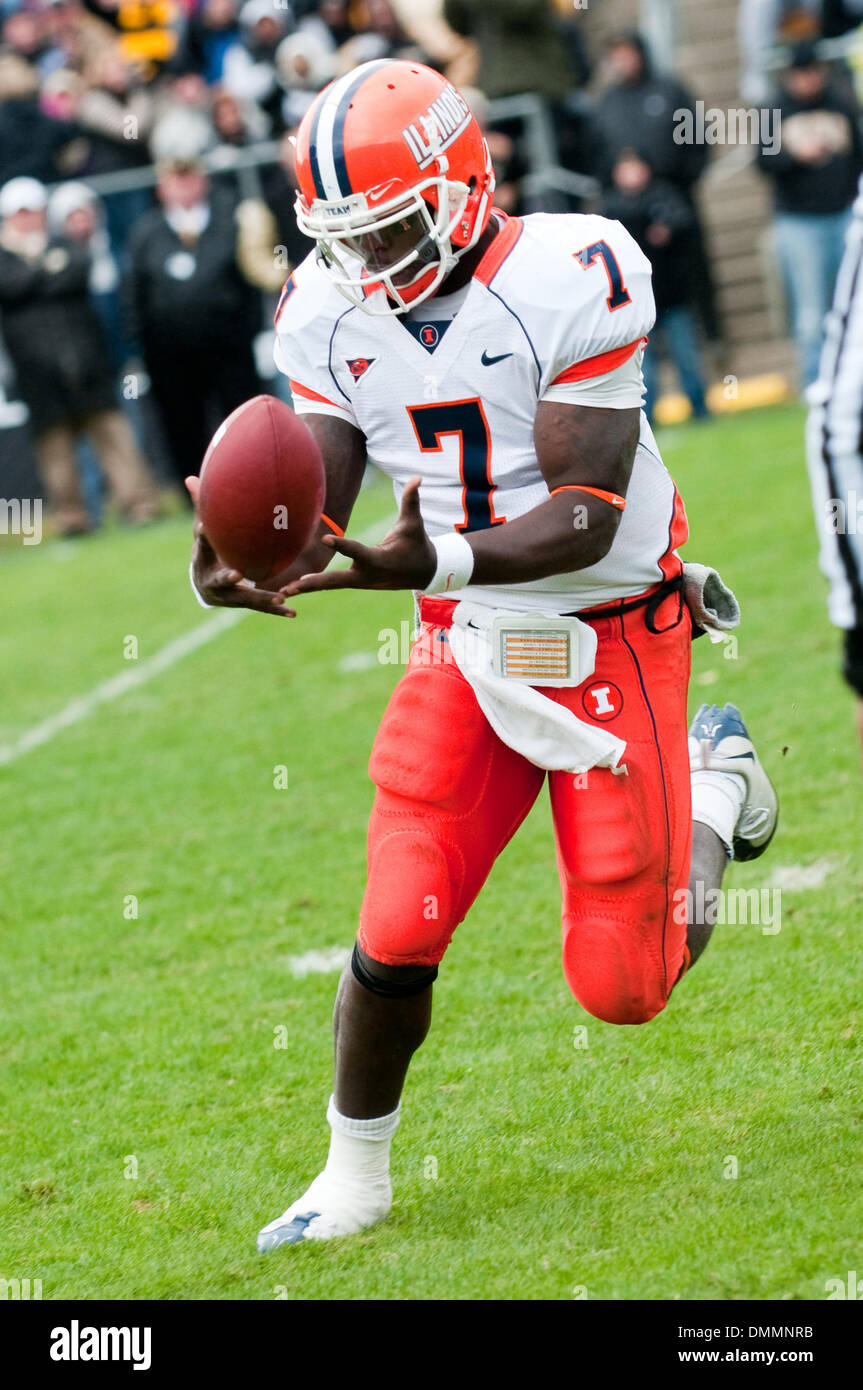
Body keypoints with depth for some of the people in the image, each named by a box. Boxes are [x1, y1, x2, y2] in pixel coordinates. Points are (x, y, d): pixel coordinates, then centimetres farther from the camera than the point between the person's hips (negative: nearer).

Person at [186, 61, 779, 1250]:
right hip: (467, 651, 4)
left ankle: (714, 784, 30)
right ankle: (356, 1176, 16)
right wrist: (239, 566, -28)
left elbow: (587, 518, -24)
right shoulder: (332, 316, -5)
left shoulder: (566, 280, -23)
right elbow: (313, 515, -4)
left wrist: (432, 561, -39)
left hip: (612, 643, -4)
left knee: (623, 986, 0)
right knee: (396, 937, -8)